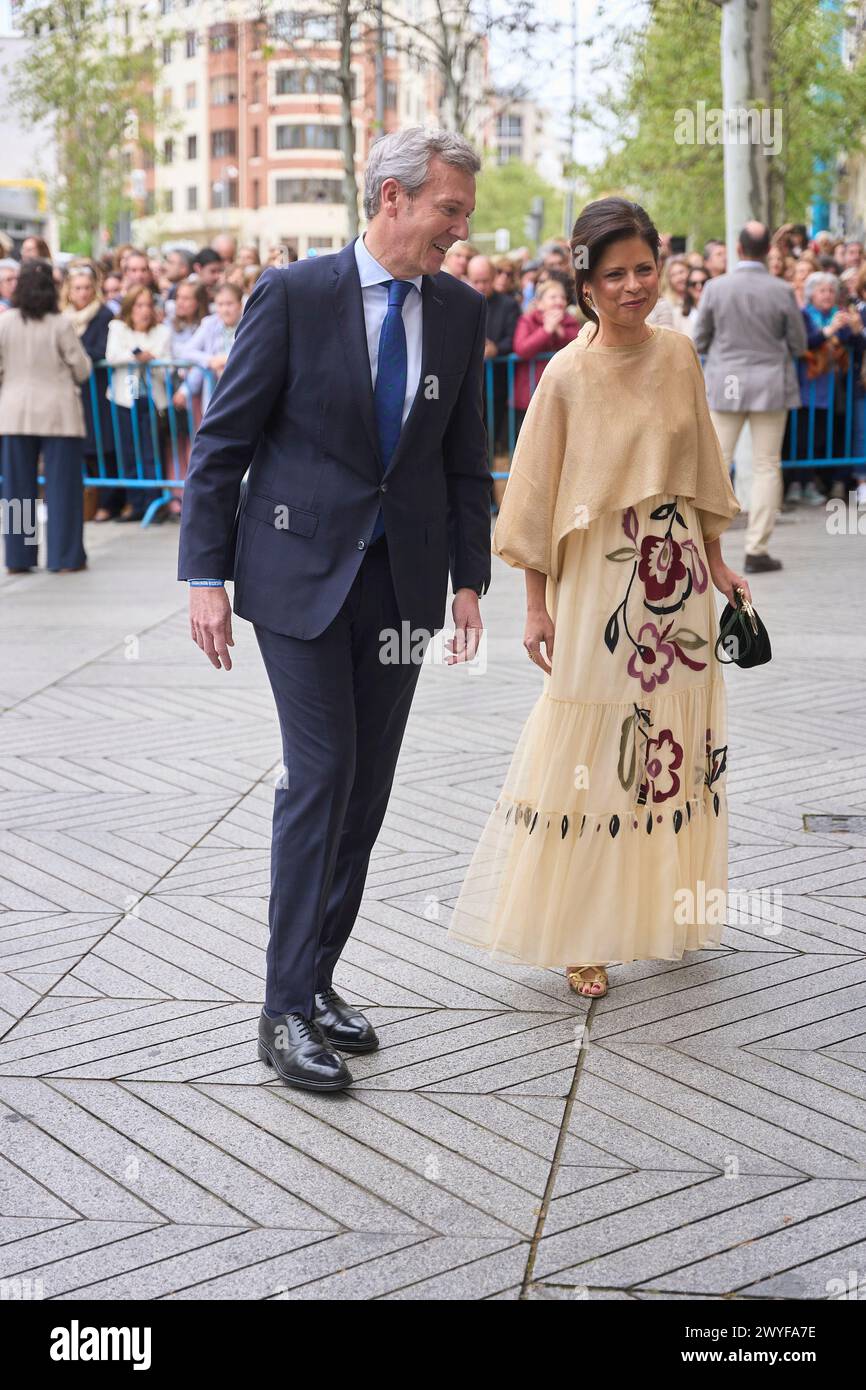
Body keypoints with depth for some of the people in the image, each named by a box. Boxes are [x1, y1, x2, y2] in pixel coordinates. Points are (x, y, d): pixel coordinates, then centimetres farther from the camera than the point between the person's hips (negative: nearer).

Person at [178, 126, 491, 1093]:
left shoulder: (458, 310, 6)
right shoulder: (293, 295, -8)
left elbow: (464, 457, 13)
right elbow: (221, 443, -6)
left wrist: (469, 577, 9)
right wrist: (205, 577, -11)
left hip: (402, 578, 5)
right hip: (301, 572, -5)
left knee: (367, 790, 7)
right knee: (320, 778, -9)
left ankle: (317, 980, 20)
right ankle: (285, 1011, 0)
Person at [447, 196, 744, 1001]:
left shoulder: (678, 355, 3)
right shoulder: (568, 374, -10)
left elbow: (701, 469, 12)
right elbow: (536, 497, -7)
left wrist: (716, 565, 12)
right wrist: (537, 605, -8)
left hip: (678, 573, 5)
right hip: (600, 577, -5)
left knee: (677, 743, 12)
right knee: (589, 752, 1)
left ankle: (667, 909, 28)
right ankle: (577, 931, 12)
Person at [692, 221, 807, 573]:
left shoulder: (715, 288, -7)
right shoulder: (782, 292, -8)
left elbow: (699, 342, 1)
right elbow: (798, 345, 0)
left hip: (725, 384, 1)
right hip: (771, 384, -1)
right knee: (766, 467, 5)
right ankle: (757, 550, 5)